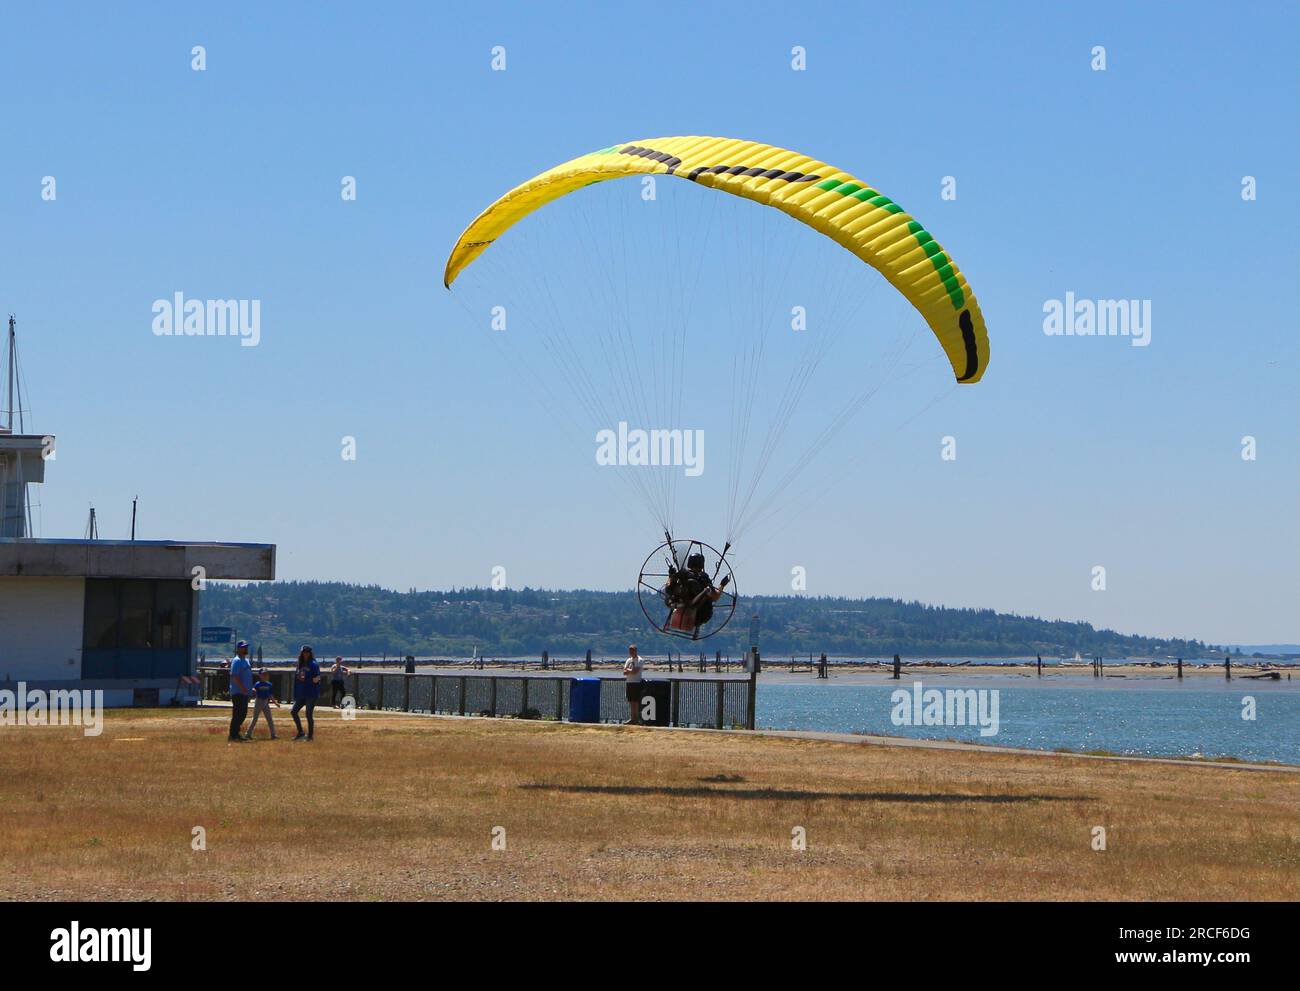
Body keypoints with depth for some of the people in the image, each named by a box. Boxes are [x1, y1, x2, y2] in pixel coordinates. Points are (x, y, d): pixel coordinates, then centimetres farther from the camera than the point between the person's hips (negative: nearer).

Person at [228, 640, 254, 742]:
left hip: (244, 691, 10)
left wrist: (250, 688, 18)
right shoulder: (237, 661, -13)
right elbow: (234, 676, -22)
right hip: (238, 692, -10)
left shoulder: (246, 660, 18)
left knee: (243, 713, 13)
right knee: (237, 713, -8)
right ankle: (233, 735, -4)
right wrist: (242, 687, -27)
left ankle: (236, 733, 20)